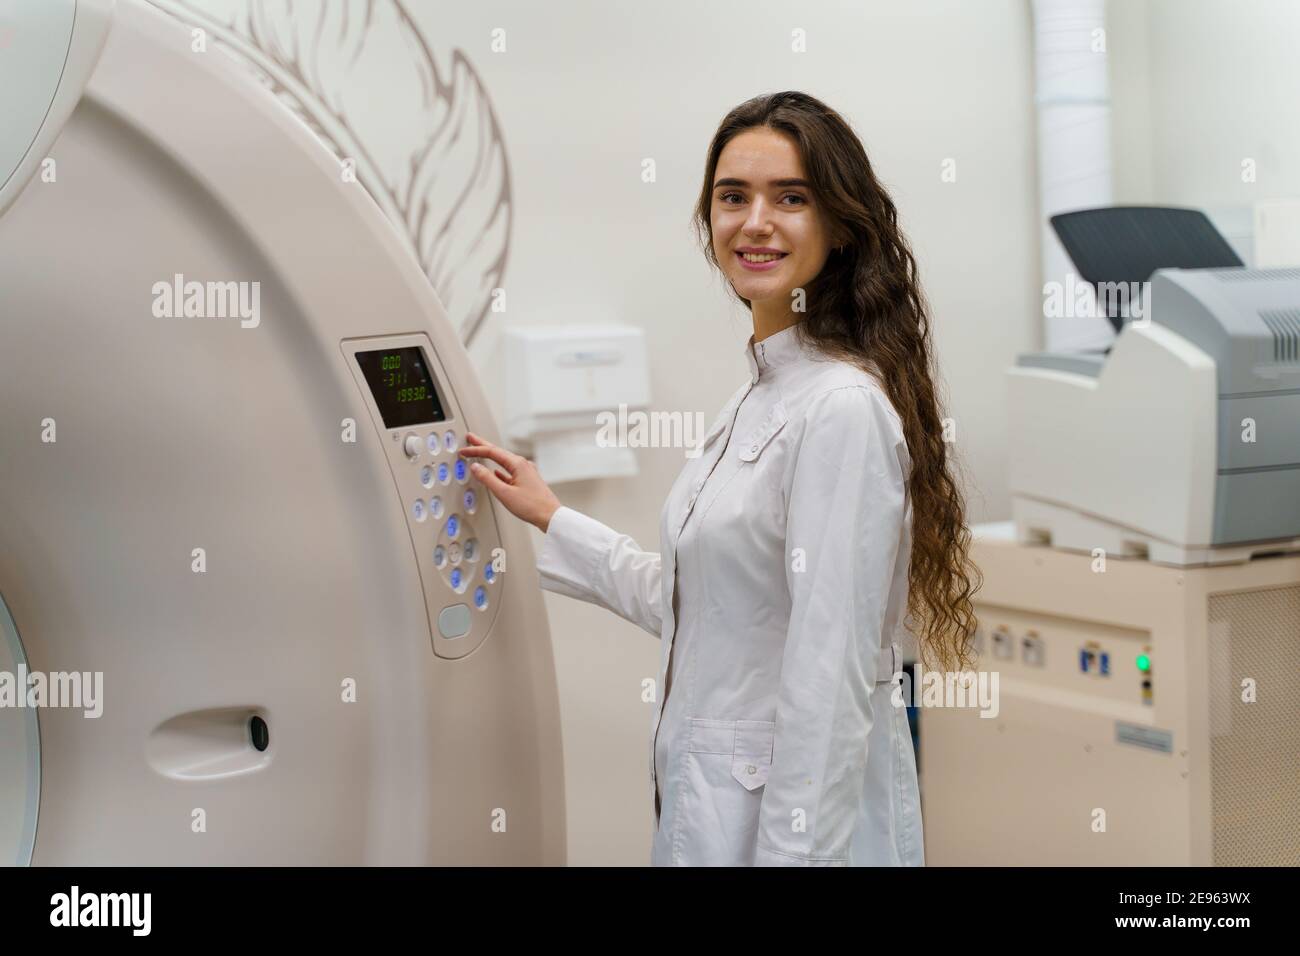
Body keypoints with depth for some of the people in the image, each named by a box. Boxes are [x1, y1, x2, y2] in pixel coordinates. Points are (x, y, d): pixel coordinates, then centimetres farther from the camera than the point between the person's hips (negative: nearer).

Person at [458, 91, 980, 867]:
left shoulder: (842, 408, -20)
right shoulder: (762, 396, 10)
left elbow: (830, 684, -23)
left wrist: (795, 852, -23)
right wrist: (552, 521, 22)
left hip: (797, 820, -9)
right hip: (715, 805, 9)